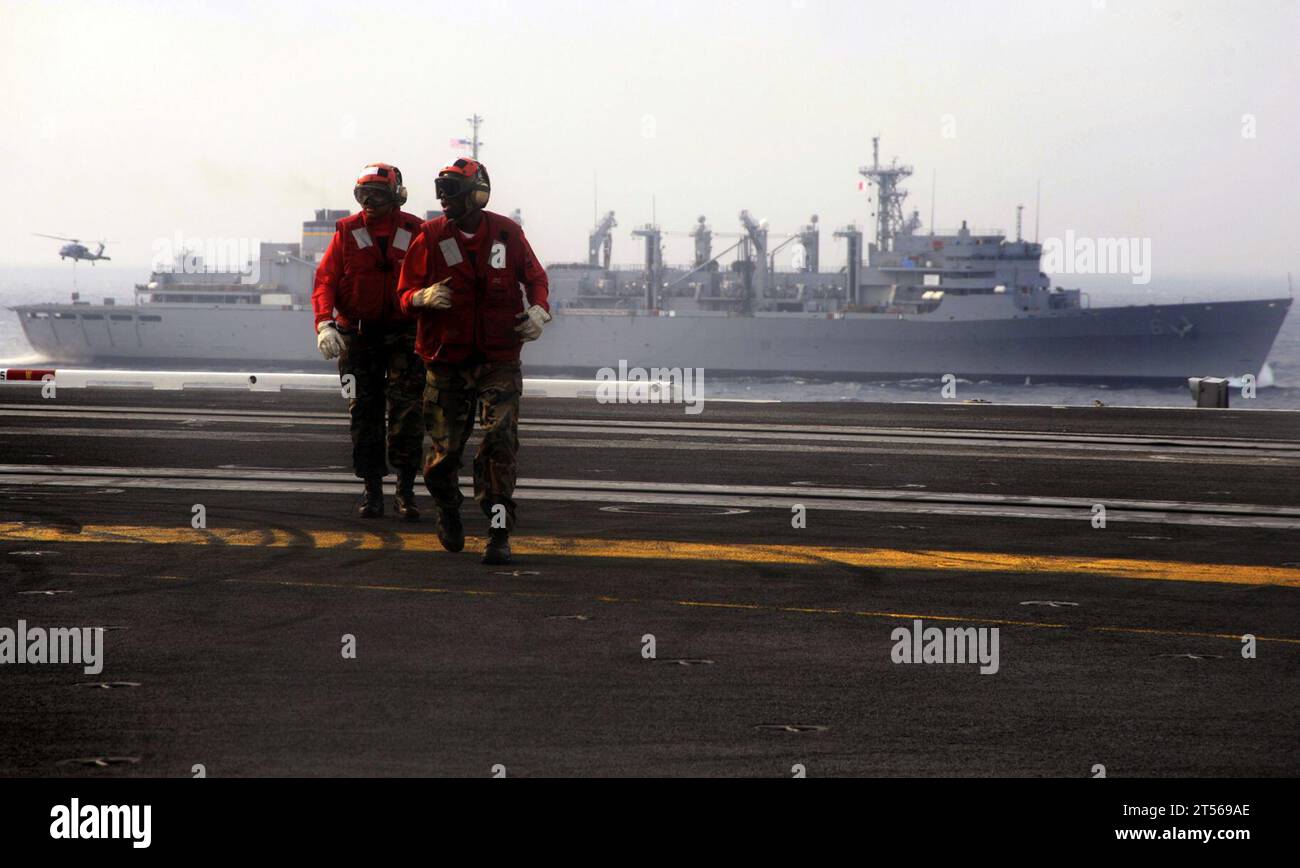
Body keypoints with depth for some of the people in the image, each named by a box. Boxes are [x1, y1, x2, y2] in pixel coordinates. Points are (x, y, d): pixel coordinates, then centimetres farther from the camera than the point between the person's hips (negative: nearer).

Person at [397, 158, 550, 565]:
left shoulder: (507, 233, 0)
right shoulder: (430, 237, -2)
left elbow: (535, 278, 15)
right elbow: (405, 294, 0)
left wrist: (537, 311, -4)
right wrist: (424, 297, -23)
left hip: (499, 359, 0)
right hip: (447, 360, 0)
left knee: (500, 441, -14)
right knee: (444, 448, 4)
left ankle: (499, 532, -11)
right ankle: (448, 510, 35)